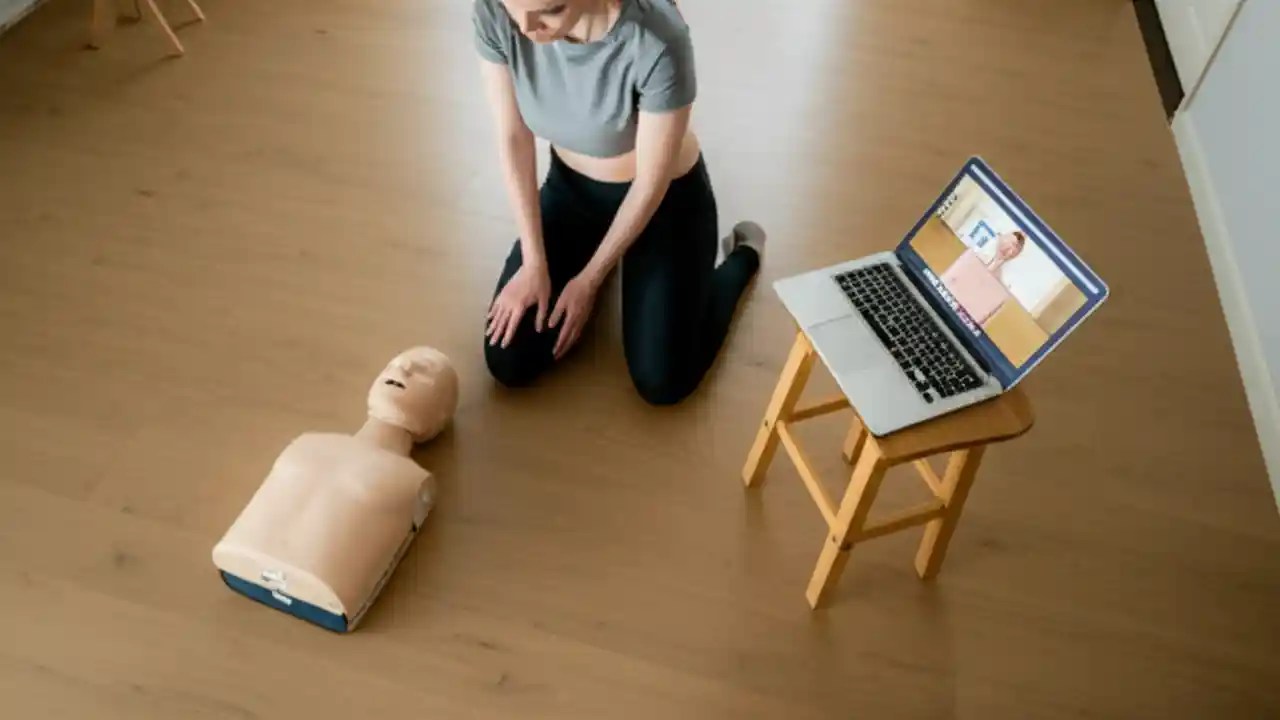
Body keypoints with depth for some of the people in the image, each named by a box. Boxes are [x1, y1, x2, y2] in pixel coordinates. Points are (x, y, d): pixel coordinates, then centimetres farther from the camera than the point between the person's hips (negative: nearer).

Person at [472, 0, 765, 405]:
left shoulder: (659, 41, -37)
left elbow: (652, 181, -23)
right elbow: (513, 138, -12)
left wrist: (589, 280, -14)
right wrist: (534, 262, -12)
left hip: (666, 198, -3)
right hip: (571, 186, 4)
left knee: (662, 383, -3)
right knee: (508, 364, -1)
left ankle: (742, 256, 21)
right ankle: (598, 252, 25)